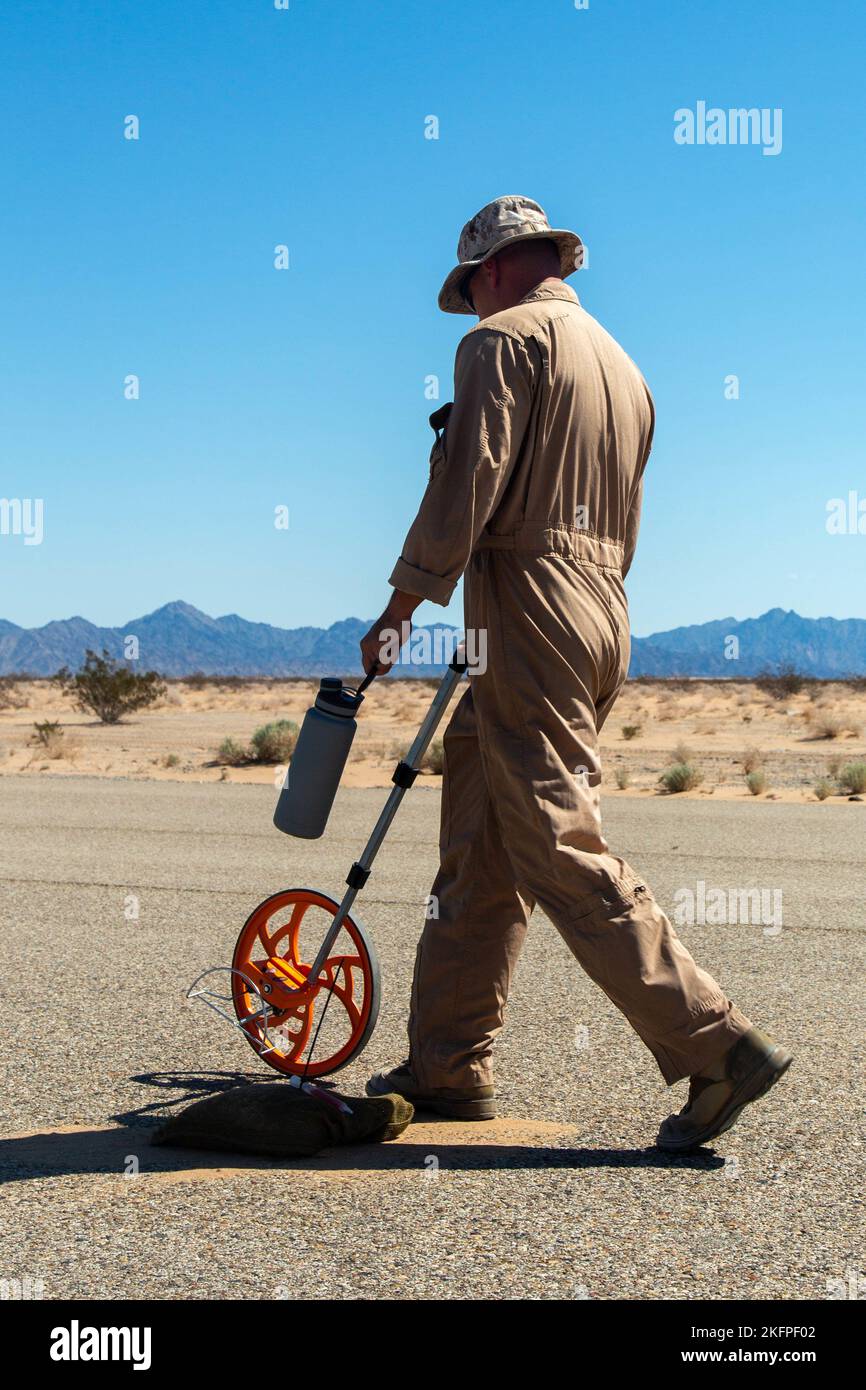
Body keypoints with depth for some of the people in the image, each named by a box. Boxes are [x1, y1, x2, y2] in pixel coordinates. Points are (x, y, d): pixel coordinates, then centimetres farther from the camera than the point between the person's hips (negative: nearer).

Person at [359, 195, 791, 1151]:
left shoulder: (504, 340, -4)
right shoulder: (620, 362, 23)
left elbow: (467, 487, -14)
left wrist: (402, 603, -7)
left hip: (527, 602, -9)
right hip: (605, 609, 9)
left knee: (561, 848, -10)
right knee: (481, 848, 12)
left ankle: (718, 1046, -11)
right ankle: (448, 1064, 16)